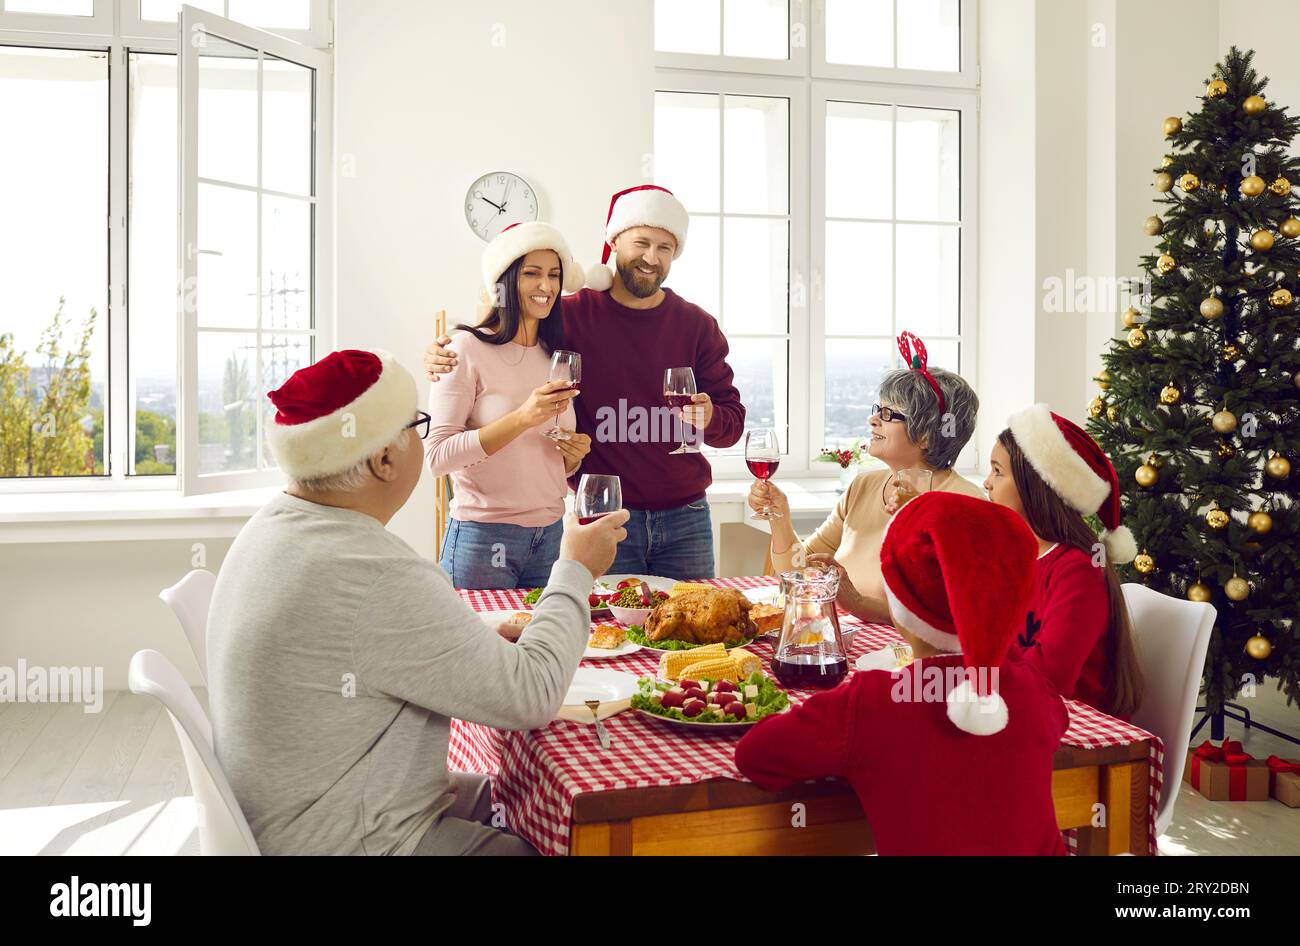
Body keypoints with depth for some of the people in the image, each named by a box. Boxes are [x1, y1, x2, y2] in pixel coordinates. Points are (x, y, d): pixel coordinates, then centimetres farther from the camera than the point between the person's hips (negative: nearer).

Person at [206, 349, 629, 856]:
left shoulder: (276, 522, 1)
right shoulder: (379, 577, -30)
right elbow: (531, 696, -22)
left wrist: (488, 636, 4)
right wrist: (576, 571, -9)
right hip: (348, 842, -9)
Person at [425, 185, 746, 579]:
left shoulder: (698, 325, 3)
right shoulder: (573, 315, -4)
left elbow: (733, 420, 5)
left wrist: (709, 418, -17)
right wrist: (445, 355, -12)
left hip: (685, 518, 3)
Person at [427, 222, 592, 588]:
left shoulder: (557, 358, 10)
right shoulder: (468, 348, -9)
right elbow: (437, 455, -16)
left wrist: (575, 454, -3)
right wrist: (523, 417, -23)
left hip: (550, 534, 6)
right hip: (484, 535, -6)